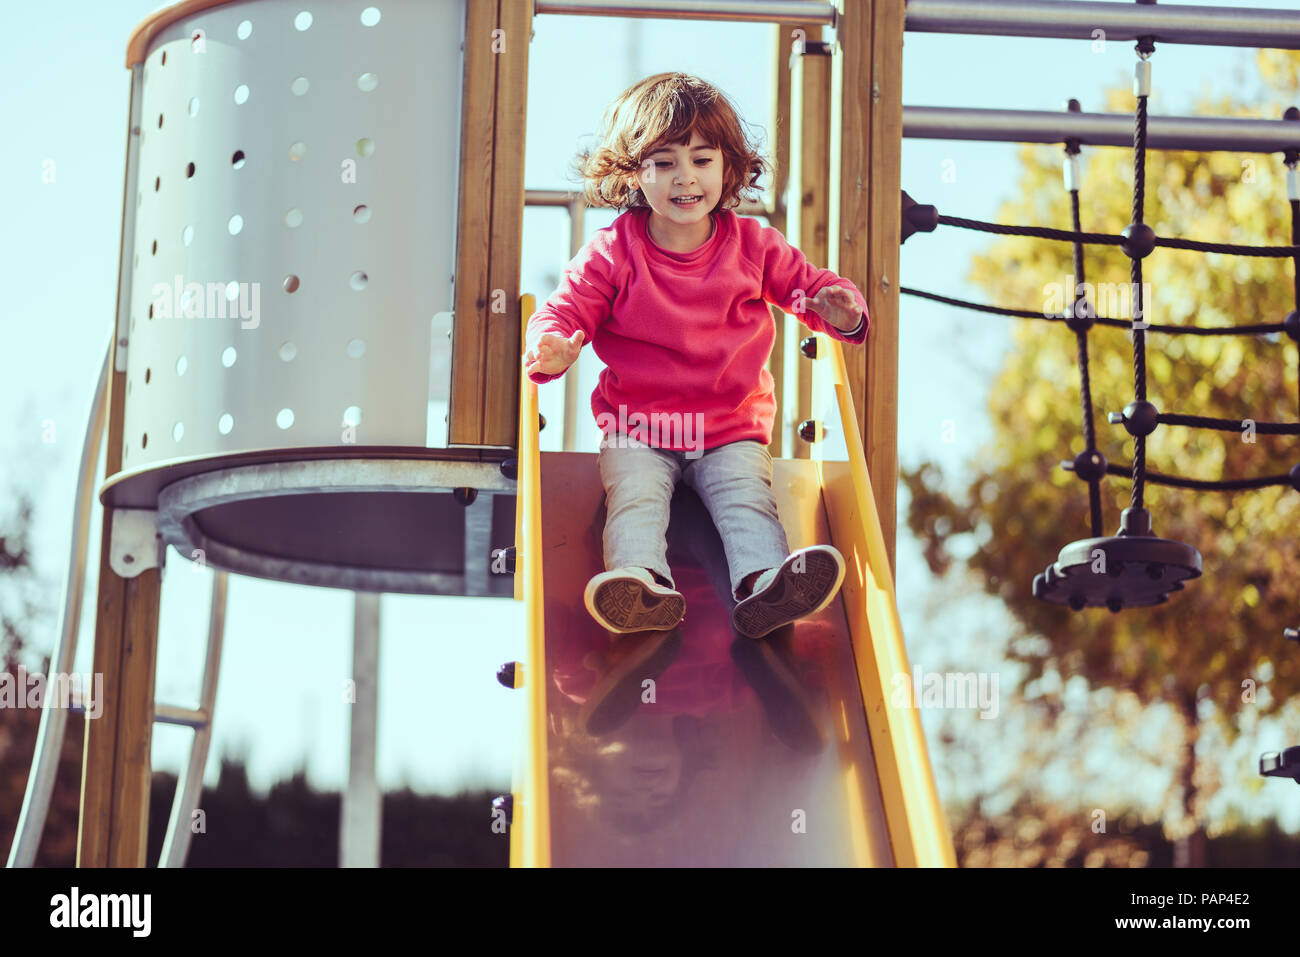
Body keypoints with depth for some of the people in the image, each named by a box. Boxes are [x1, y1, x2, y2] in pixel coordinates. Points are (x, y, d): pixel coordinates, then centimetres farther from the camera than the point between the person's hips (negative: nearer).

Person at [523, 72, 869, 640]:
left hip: (732, 427, 1)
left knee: (747, 498, -23)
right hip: (636, 428, -1)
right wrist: (551, 346, -27)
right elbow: (566, 306, -2)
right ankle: (645, 586, -50)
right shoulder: (612, 253, -2)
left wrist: (841, 311, -16)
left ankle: (763, 585, -45)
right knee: (633, 498, -26)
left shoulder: (754, 245, 3)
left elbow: (810, 286, 10)